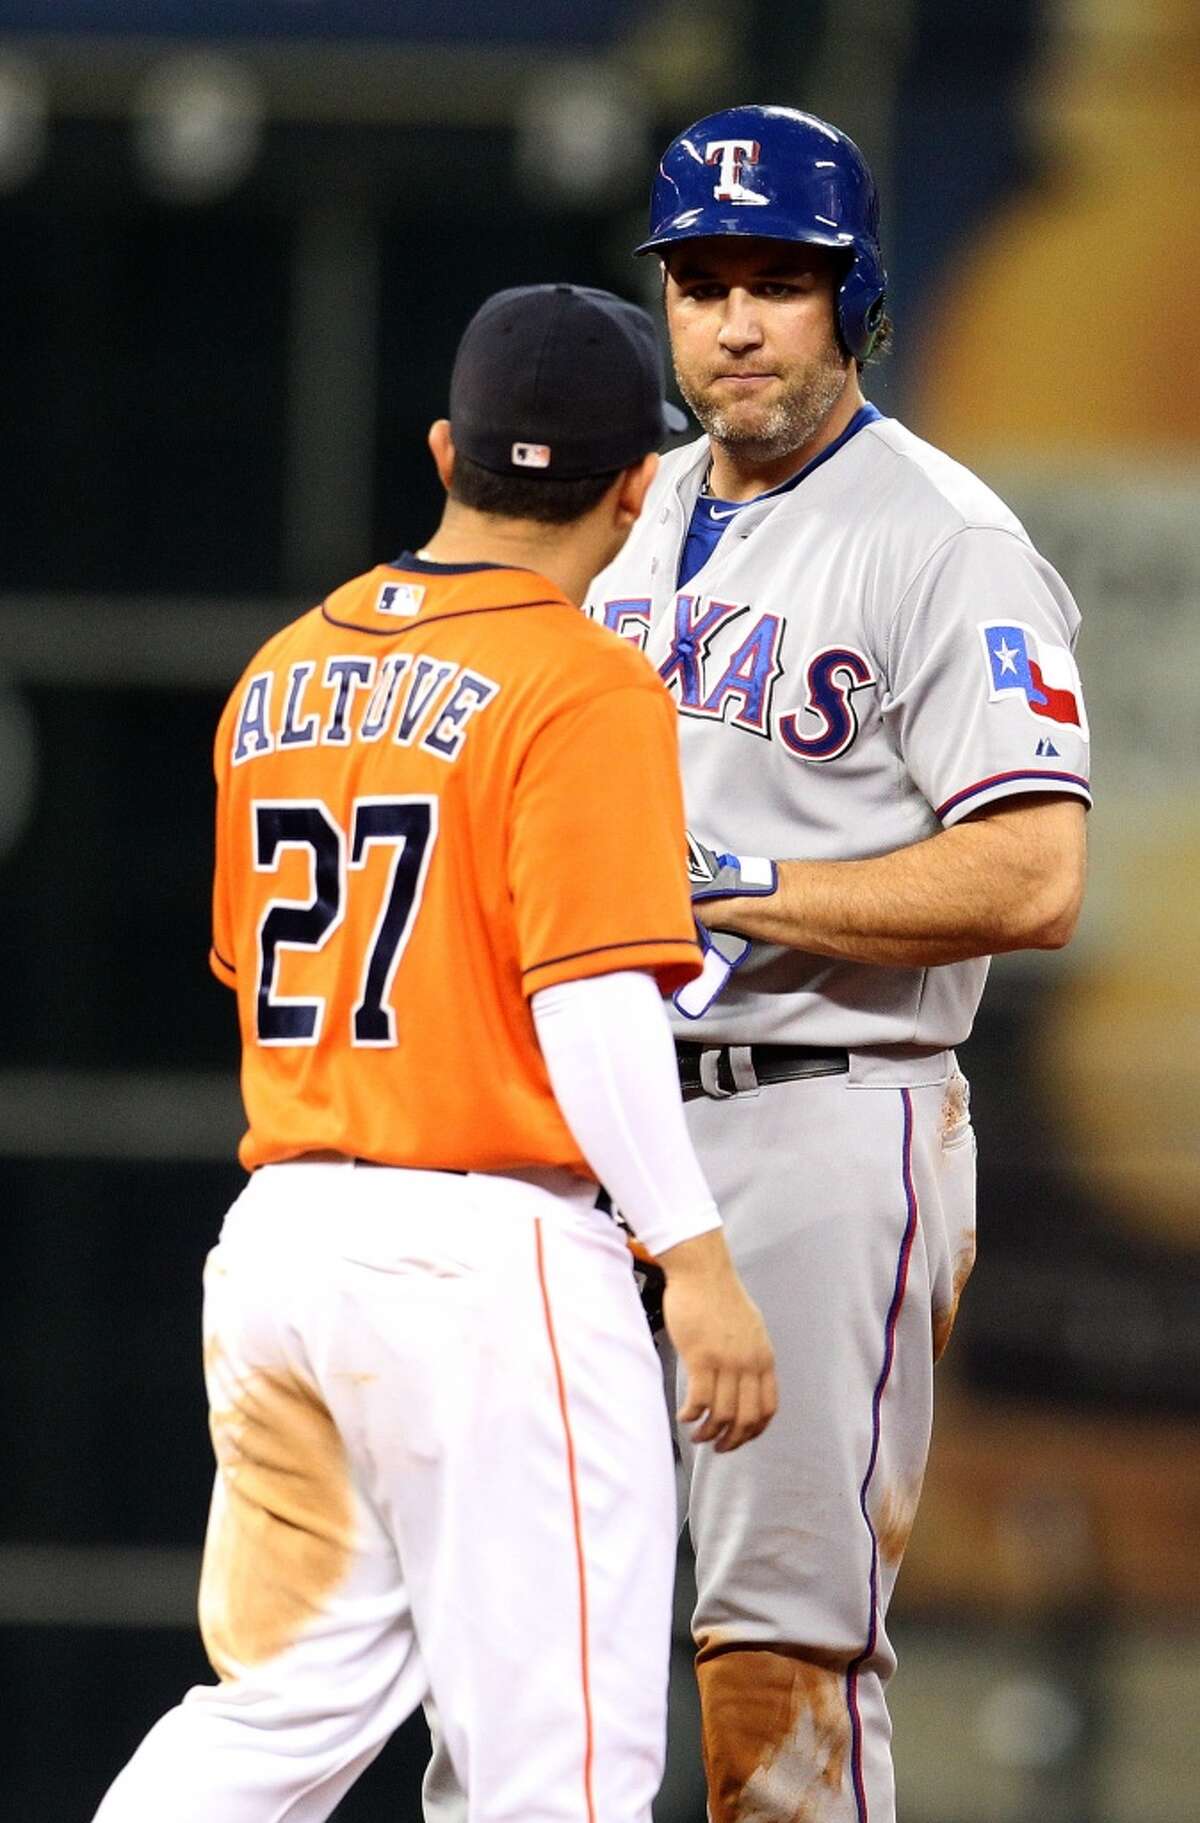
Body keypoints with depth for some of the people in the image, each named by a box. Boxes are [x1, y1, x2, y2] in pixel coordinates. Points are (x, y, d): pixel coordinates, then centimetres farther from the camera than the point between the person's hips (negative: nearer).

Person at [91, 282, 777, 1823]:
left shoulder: (281, 675, 13)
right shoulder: (583, 685, -9)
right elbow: (590, 1002, -17)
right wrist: (695, 1260, -17)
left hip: (277, 1230, 7)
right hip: (487, 1251, -7)